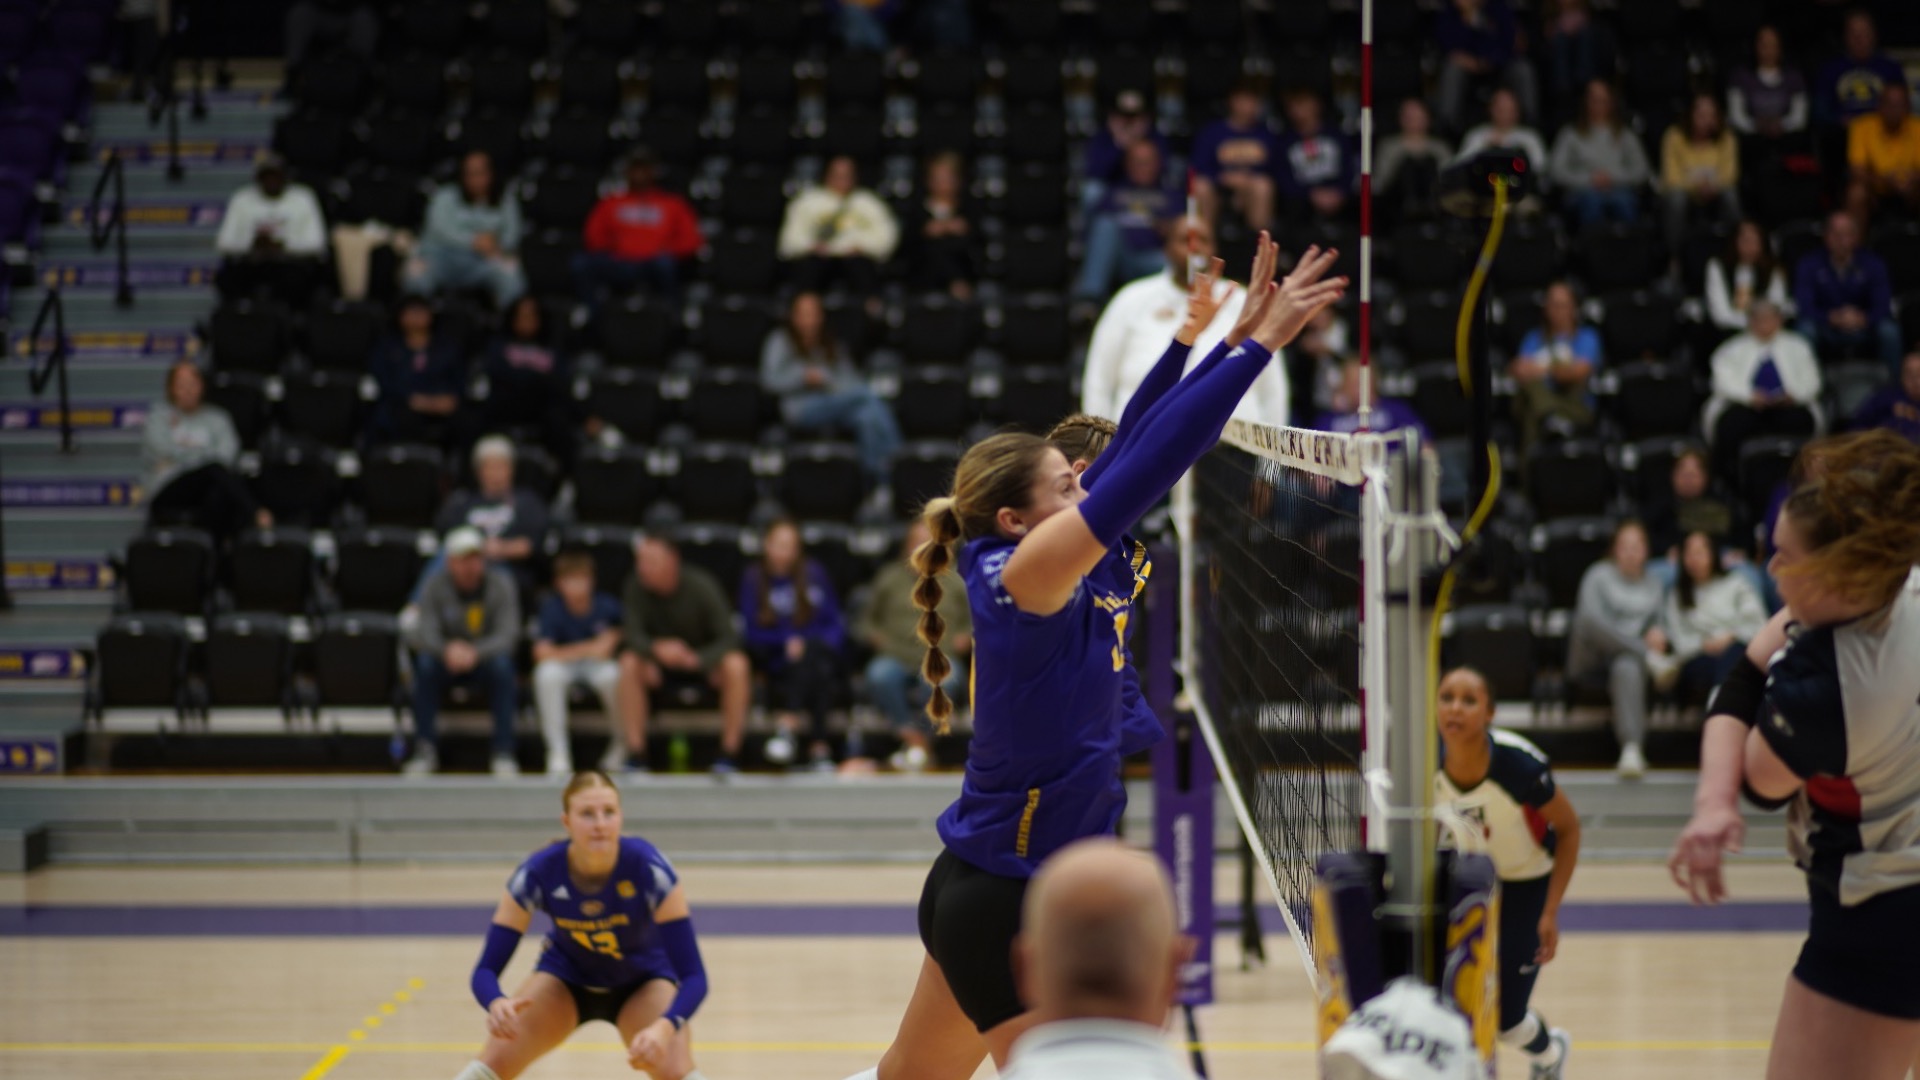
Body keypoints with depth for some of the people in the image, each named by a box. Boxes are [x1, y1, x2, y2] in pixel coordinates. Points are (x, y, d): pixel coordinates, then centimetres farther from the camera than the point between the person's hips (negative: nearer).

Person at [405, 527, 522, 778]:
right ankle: (425, 751, -24)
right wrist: (447, 650, -42)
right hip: (447, 661, 1)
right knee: (426, 662, -31)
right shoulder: (436, 585, -8)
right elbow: (426, 632, -18)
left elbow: (508, 634, -19)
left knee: (502, 663, -34)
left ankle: (504, 751, -28)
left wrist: (475, 652, -39)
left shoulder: (500, 584, -10)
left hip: (486, 657, -1)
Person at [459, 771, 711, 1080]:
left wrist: (665, 1027, -55)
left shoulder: (650, 869, -34)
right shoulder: (537, 874, -30)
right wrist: (497, 1004, -52)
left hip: (643, 980, -1)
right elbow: (486, 969, -28)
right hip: (566, 974, 1)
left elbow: (693, 975, -34)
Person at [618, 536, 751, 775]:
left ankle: (730, 752, -23)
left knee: (736, 665, -33)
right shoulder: (637, 588, -16)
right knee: (629, 663, -29)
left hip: (705, 659, -2)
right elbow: (632, 634, -22)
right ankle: (636, 753, -25)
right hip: (661, 662, 2)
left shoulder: (701, 587, -21)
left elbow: (728, 638, -22)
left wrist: (697, 659, -42)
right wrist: (656, 649, -46)